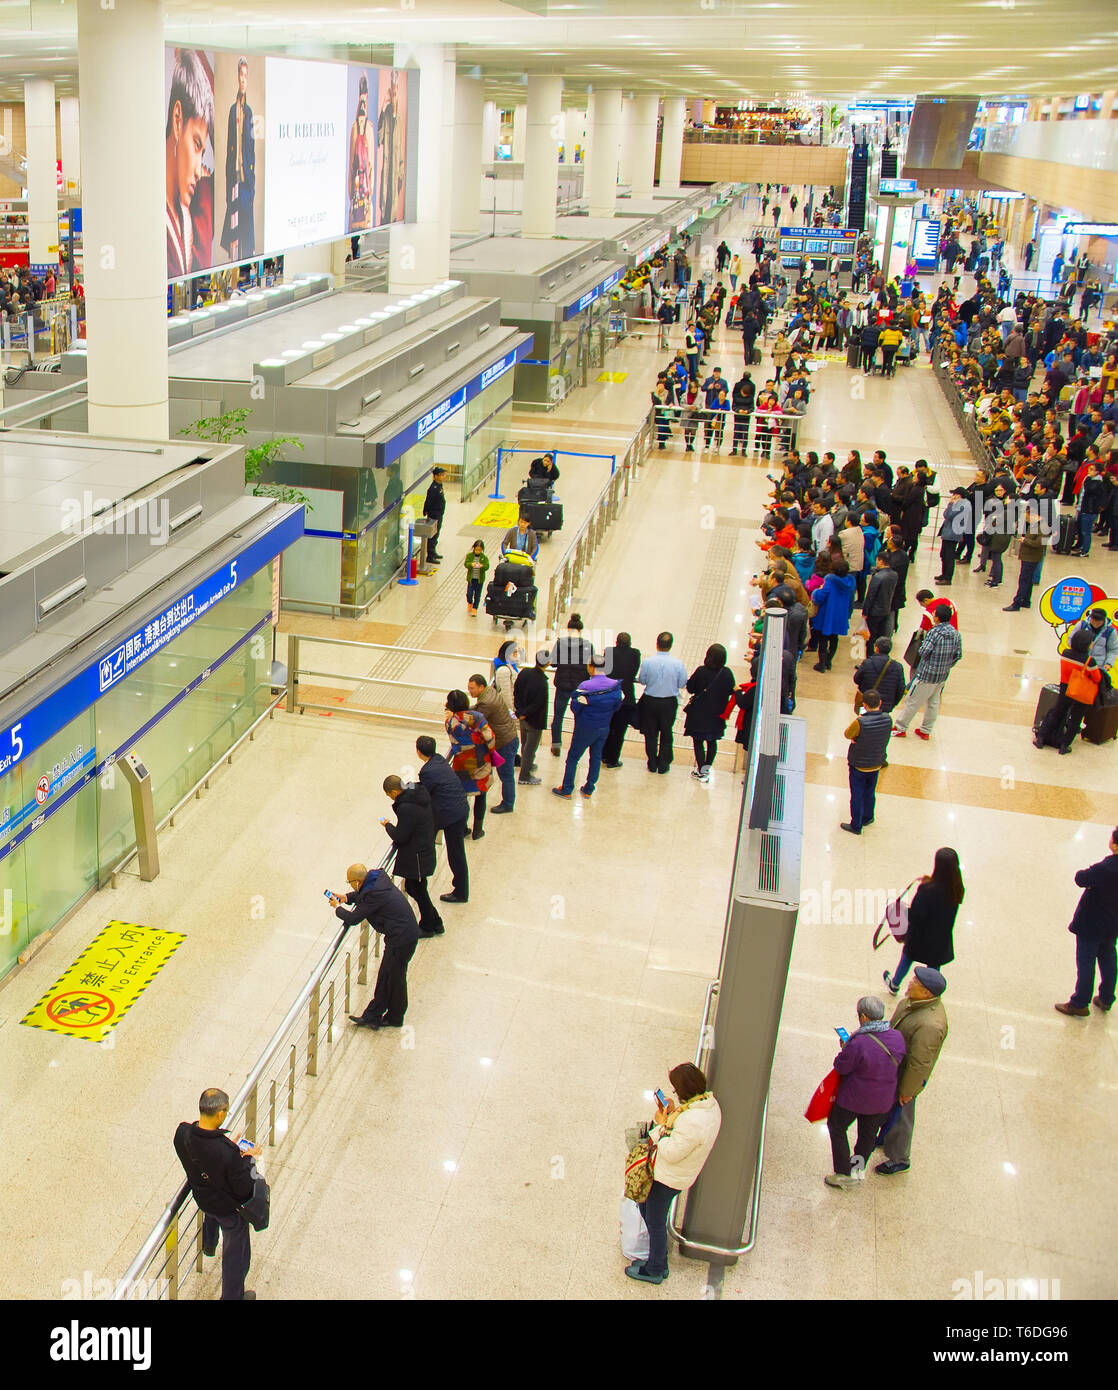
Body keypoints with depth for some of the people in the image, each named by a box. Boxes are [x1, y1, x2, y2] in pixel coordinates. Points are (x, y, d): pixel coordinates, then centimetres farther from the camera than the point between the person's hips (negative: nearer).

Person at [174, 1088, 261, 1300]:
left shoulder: (182, 1133, -24)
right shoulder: (227, 1152, -41)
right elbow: (244, 1188, -28)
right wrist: (249, 1158, -15)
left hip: (201, 1196, 6)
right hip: (230, 1207, -6)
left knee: (210, 1213, 43)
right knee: (235, 1254, 21)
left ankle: (208, 1245, 71)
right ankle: (232, 1296, 40)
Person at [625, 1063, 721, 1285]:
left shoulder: (693, 1122, -37)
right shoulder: (709, 1102, -8)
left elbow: (672, 1154, -27)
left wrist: (662, 1125, -18)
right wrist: (673, 1113, -2)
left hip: (667, 1179, -10)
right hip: (670, 1173, 10)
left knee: (655, 1222, 13)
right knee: (644, 1205, 28)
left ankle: (655, 1270, 35)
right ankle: (659, 1260, 45)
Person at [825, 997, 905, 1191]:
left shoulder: (858, 1043, -31)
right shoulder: (897, 1038, -13)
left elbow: (841, 1067, -19)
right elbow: (896, 1063, 4)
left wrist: (844, 1048, 0)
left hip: (855, 1097, -5)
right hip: (883, 1099, 5)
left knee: (837, 1127, 18)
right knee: (868, 1133, 25)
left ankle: (844, 1173, 23)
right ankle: (859, 1169, 41)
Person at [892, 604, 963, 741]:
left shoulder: (935, 632, -21)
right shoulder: (956, 634, -1)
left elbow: (924, 651, -22)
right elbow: (958, 655, 5)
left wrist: (922, 645, -1)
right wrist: (946, 666, 16)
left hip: (927, 674, -7)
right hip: (943, 676, 7)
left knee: (912, 701, 6)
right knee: (933, 702, 18)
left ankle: (900, 728, 16)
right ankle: (926, 731, 27)